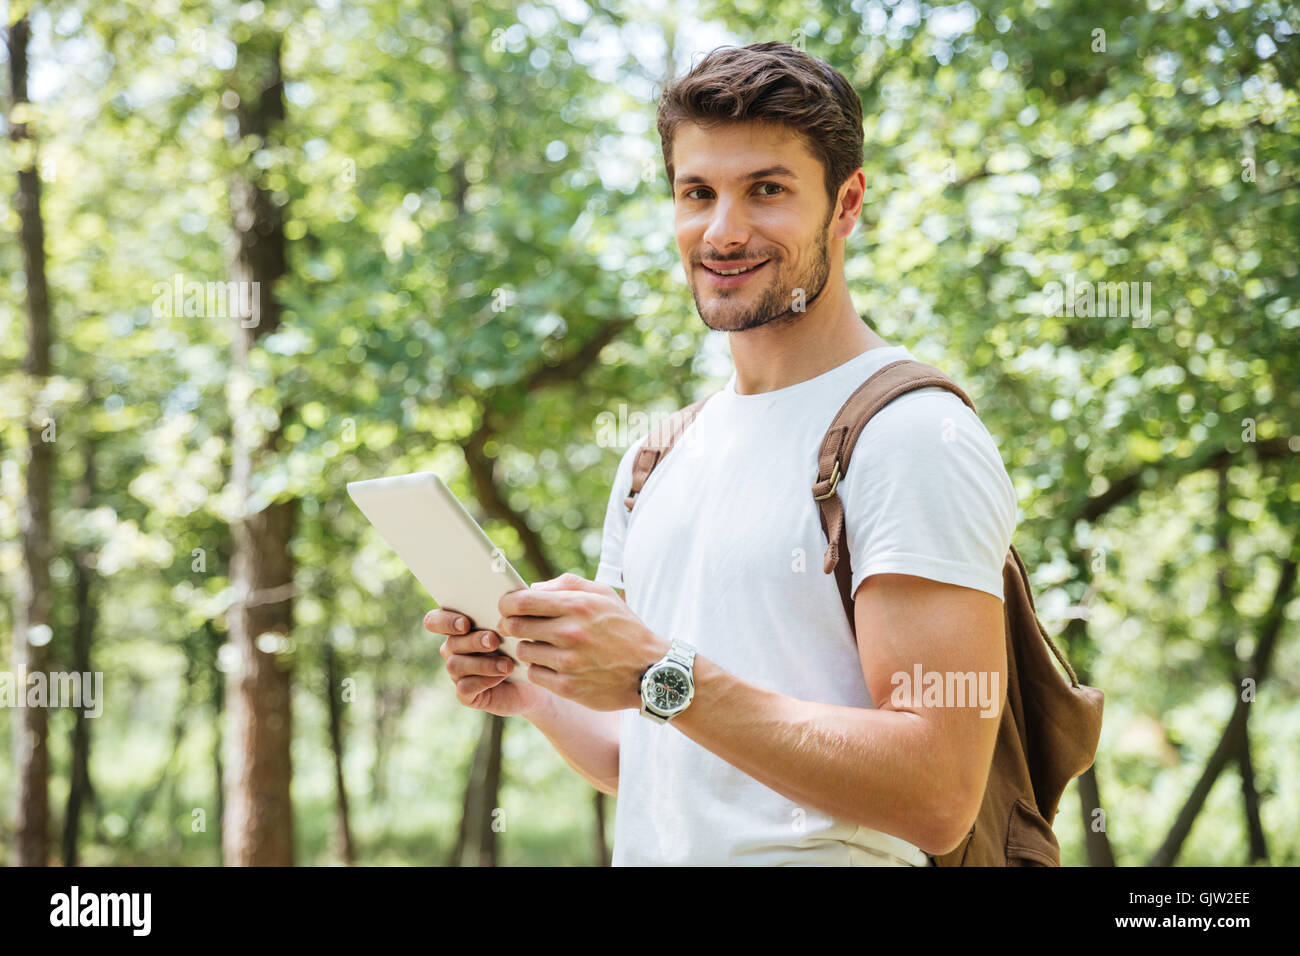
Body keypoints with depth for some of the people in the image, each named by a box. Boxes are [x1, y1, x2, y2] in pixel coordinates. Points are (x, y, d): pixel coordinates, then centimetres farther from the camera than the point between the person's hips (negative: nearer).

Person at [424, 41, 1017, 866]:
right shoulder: (658, 460, 12)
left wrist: (664, 675, -21)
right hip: (647, 851, 5)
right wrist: (528, 691, -1)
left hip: (825, 858, -5)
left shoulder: (916, 437, -11)